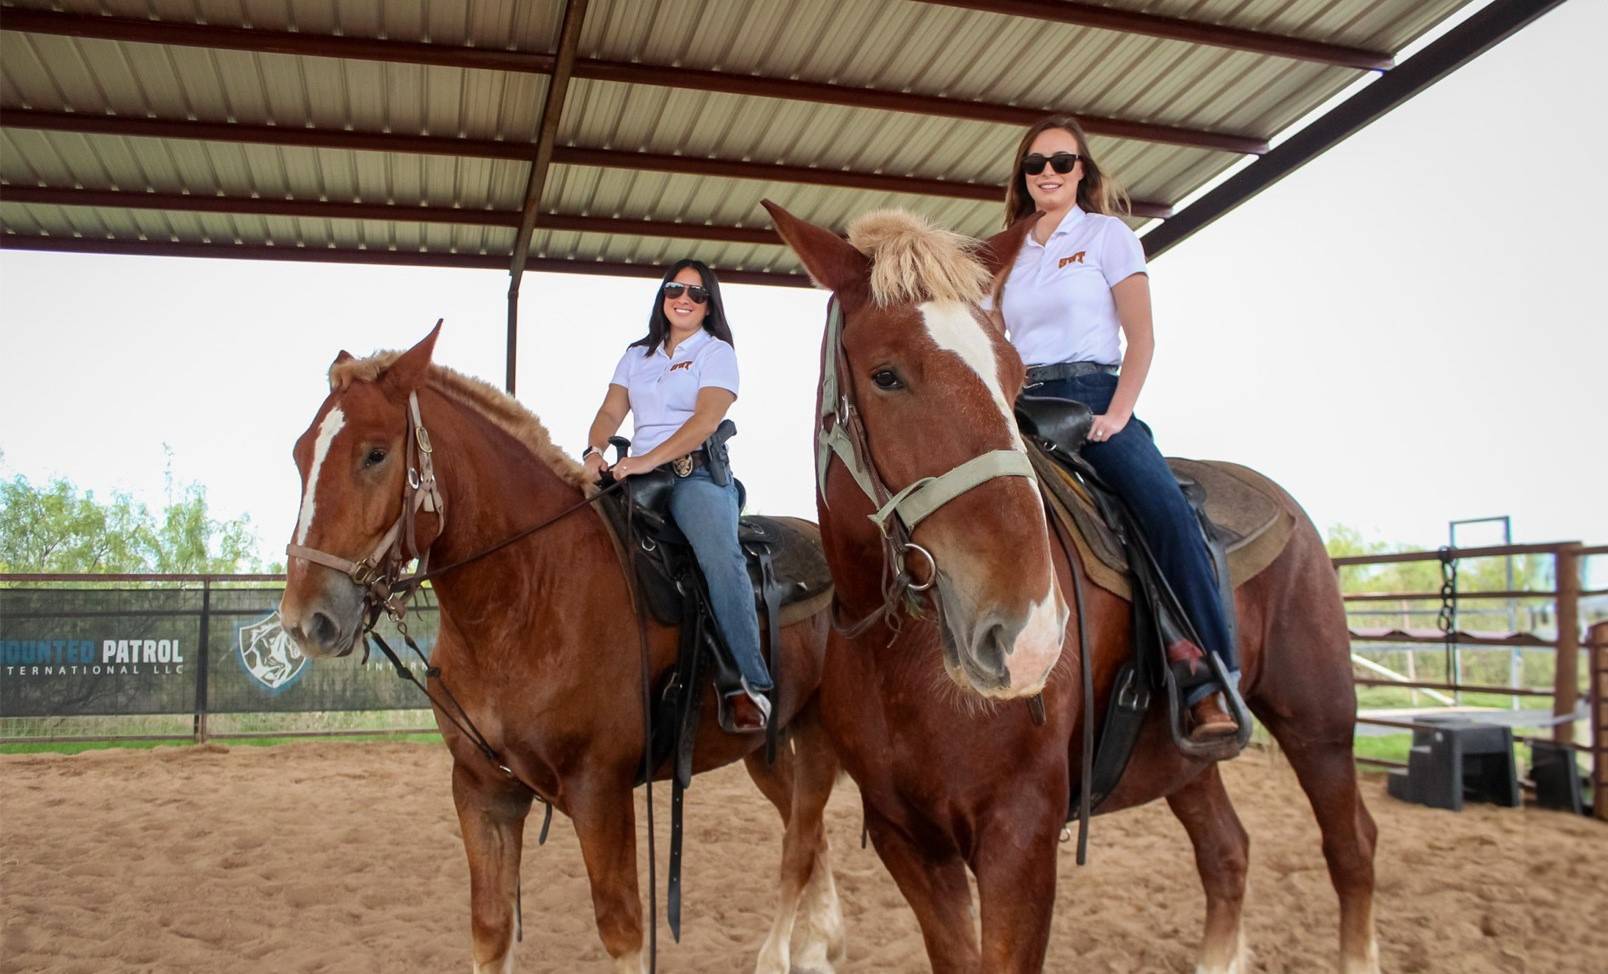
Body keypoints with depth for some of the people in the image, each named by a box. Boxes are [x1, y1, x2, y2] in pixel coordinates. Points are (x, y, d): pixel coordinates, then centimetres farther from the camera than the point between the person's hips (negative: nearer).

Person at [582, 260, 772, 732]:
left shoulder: (716, 352, 6)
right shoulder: (637, 356, 24)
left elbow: (706, 418, -9)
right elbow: (610, 412, 14)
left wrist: (650, 460, -21)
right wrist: (595, 449, -10)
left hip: (697, 471, -6)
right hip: (638, 473, 6)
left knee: (720, 555, -31)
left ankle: (750, 684, -35)